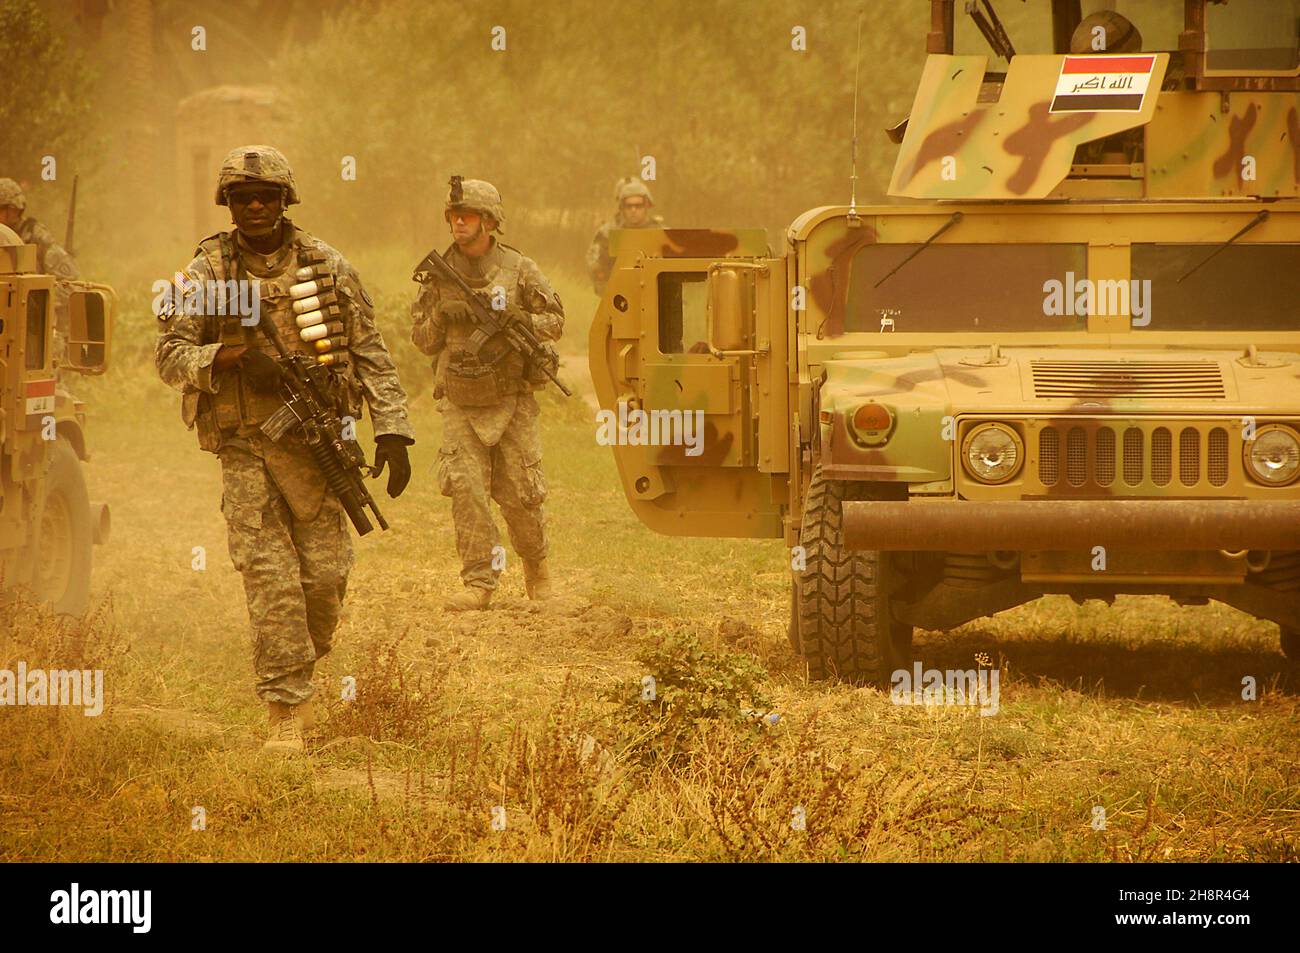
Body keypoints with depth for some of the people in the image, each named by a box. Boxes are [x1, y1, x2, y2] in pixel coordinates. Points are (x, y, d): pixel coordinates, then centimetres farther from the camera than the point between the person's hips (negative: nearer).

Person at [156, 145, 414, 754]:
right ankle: (286, 712, -5)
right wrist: (231, 357, -20)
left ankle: (300, 673, 28)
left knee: (325, 575, 2)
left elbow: (371, 354, 7)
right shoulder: (206, 273, 2)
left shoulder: (327, 267, 5)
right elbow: (169, 355, -2)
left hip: (316, 444, 2)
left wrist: (392, 430, -1)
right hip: (244, 447, -2)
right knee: (270, 578, -8)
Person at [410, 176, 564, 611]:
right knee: (466, 488, -11)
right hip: (460, 404, 1)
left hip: (512, 400, -1)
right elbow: (422, 339, 9)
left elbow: (555, 321, 4)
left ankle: (536, 564, 28)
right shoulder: (438, 275, 4)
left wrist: (520, 320, -15)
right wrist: (441, 317, -12)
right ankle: (479, 581, -7)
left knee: (519, 494, 1)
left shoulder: (519, 270, -1)